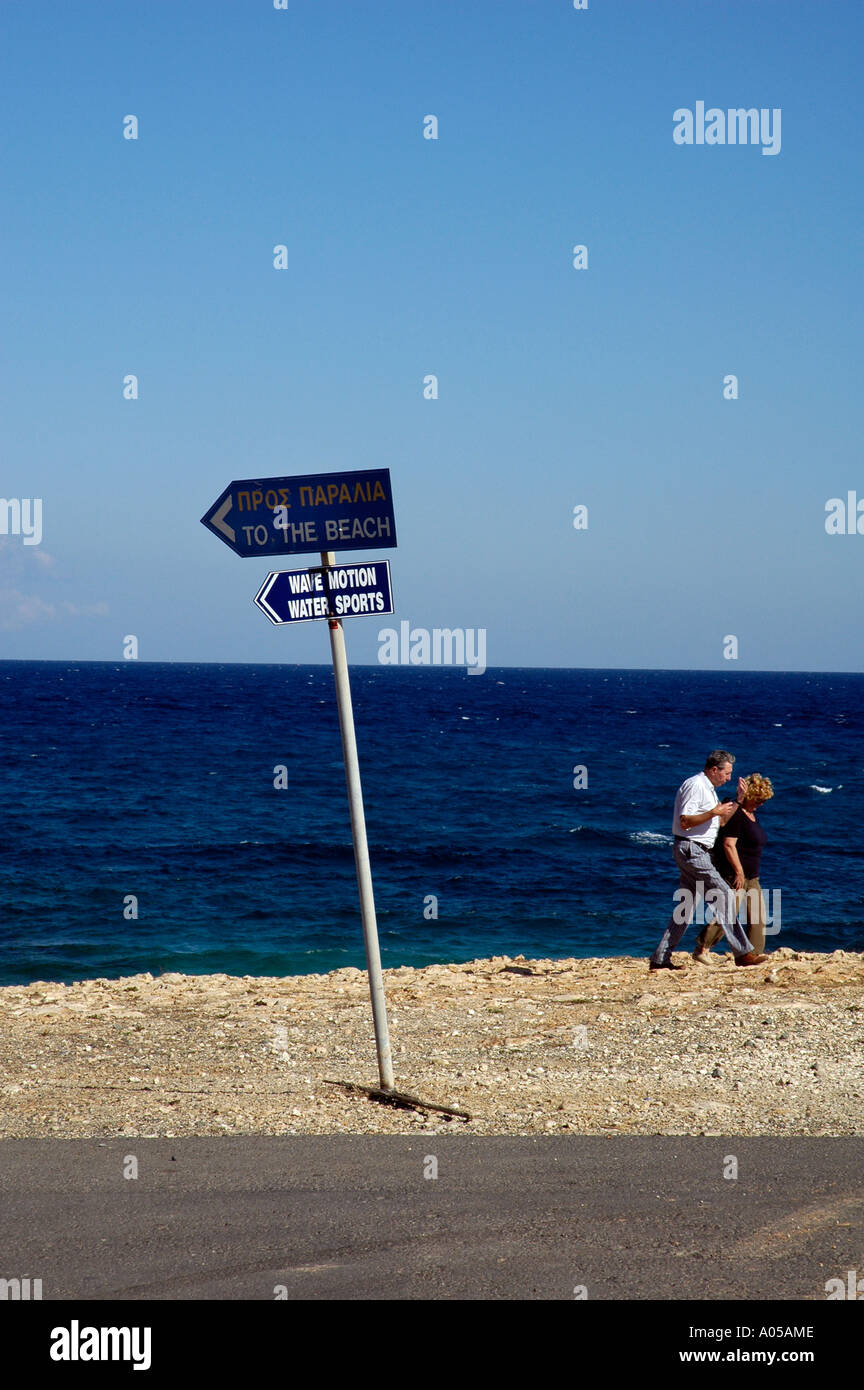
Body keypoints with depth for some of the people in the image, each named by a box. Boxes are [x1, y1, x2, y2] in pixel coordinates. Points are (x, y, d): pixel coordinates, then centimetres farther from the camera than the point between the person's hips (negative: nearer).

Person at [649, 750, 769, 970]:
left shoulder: (708, 789, 19)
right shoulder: (695, 786, -13)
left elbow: (721, 821, 26)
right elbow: (685, 821, -20)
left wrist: (739, 800, 16)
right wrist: (714, 812, -19)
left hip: (697, 852, 11)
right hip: (691, 850, -11)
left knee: (685, 906, 10)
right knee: (724, 896, -11)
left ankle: (660, 959, 11)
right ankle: (742, 952, -12)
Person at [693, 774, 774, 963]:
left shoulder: (750, 814, 16)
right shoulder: (735, 814, -16)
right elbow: (728, 845, -22)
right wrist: (739, 872, -23)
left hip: (751, 876, 10)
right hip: (734, 874, -10)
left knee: (758, 916, 8)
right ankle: (702, 949, -4)